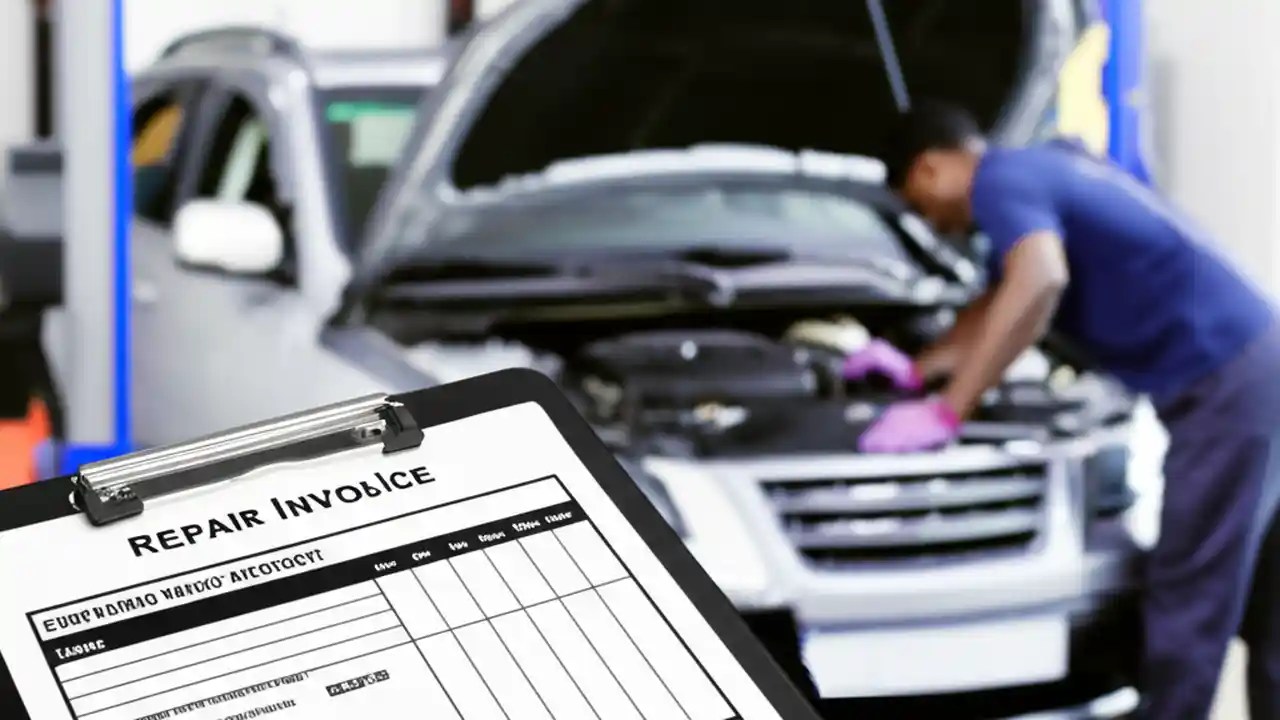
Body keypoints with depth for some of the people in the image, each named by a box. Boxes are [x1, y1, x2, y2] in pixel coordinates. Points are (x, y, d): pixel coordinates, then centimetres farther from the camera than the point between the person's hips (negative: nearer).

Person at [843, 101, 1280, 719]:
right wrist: (918, 370, 40)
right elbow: (1003, 305, 34)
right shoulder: (1047, 164, 22)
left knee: (1187, 604, -3)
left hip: (1224, 384, -10)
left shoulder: (1000, 180, -9)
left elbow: (1039, 283, -30)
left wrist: (946, 413, -26)